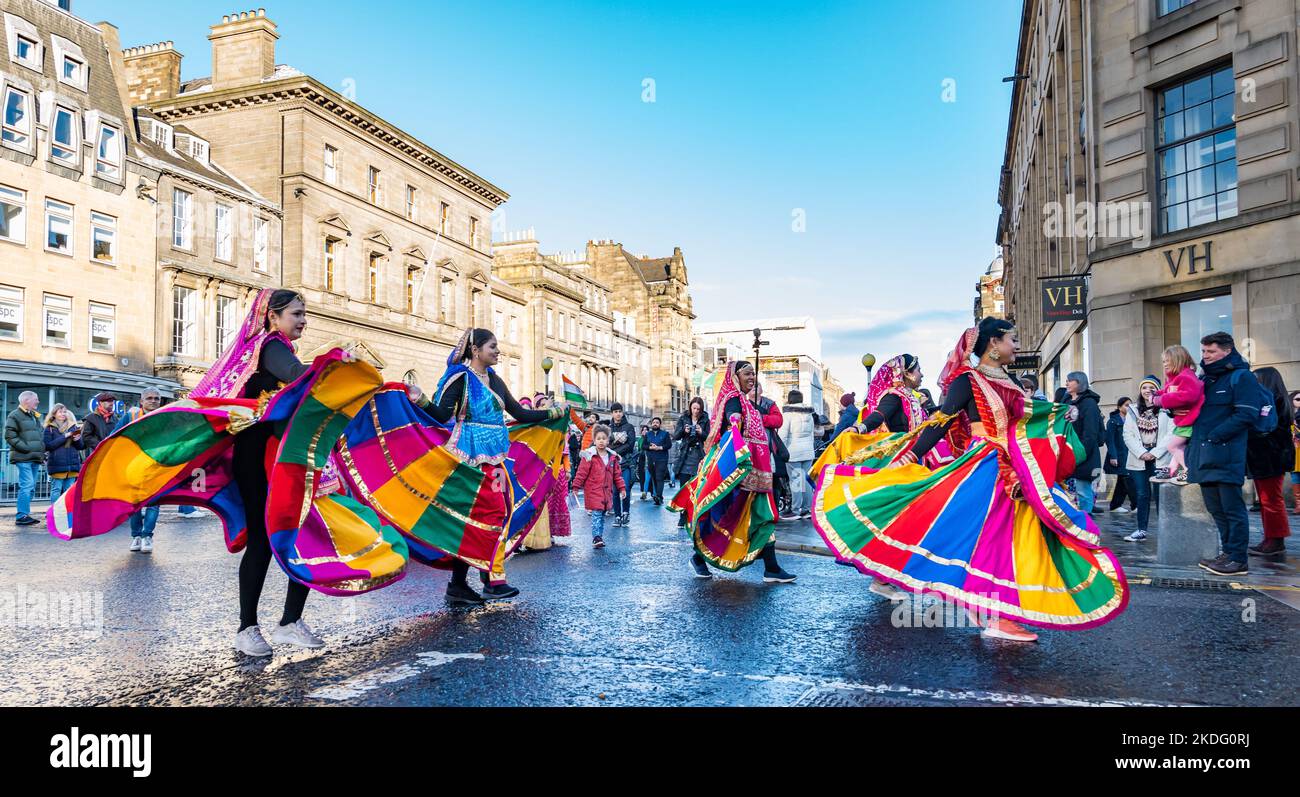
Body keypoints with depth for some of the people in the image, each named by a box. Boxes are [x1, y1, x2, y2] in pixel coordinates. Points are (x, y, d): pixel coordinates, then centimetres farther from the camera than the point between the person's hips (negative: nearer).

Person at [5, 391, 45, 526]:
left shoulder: (35, 416, 21)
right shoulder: (14, 416, -4)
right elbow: (10, 436, -11)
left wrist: (42, 453, 19)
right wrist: (26, 448, -16)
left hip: (35, 458, 8)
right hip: (23, 458, -8)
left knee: (30, 487, 10)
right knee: (27, 486, -14)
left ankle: (24, 515, 16)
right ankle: (21, 516, -12)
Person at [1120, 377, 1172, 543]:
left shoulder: (1165, 409, 0)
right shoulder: (1133, 410, 11)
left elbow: (1171, 434, -7)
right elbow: (1127, 435, 4)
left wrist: (1155, 453, -12)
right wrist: (1141, 453, -8)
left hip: (1160, 459, -3)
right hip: (1138, 459, 3)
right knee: (1142, 495, 6)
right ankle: (1141, 530, 12)